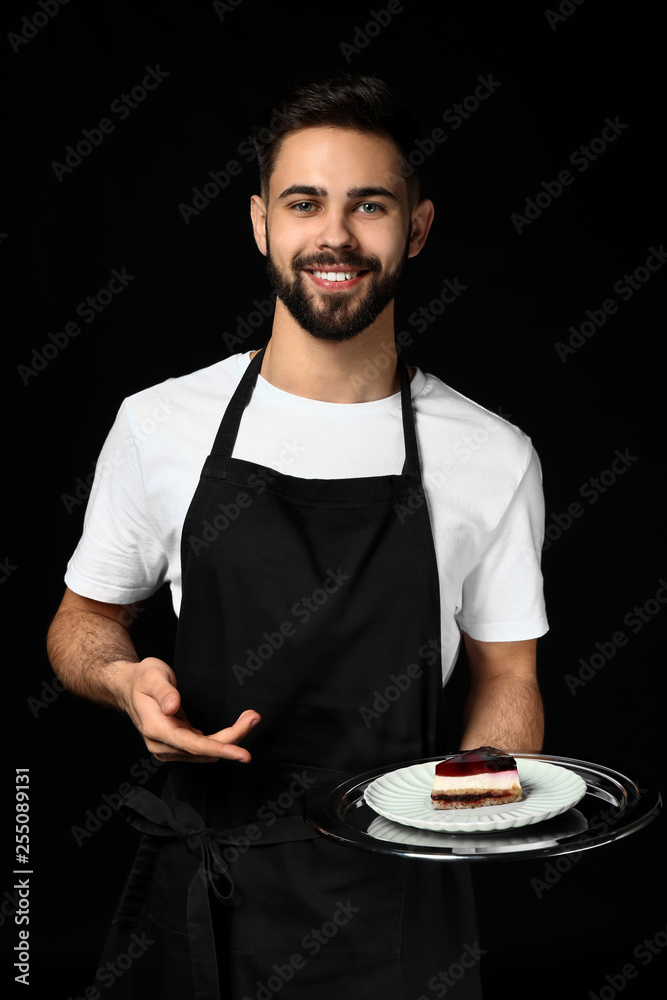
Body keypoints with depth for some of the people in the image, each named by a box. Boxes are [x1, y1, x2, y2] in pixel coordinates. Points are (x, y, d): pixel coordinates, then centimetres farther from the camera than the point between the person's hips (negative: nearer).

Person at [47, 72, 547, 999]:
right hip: (202, 884, 1)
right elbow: (83, 621, 8)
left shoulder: (493, 456, -4)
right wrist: (125, 680, -14)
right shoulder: (159, 426, -4)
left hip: (397, 899, 0)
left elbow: (505, 675, 4)